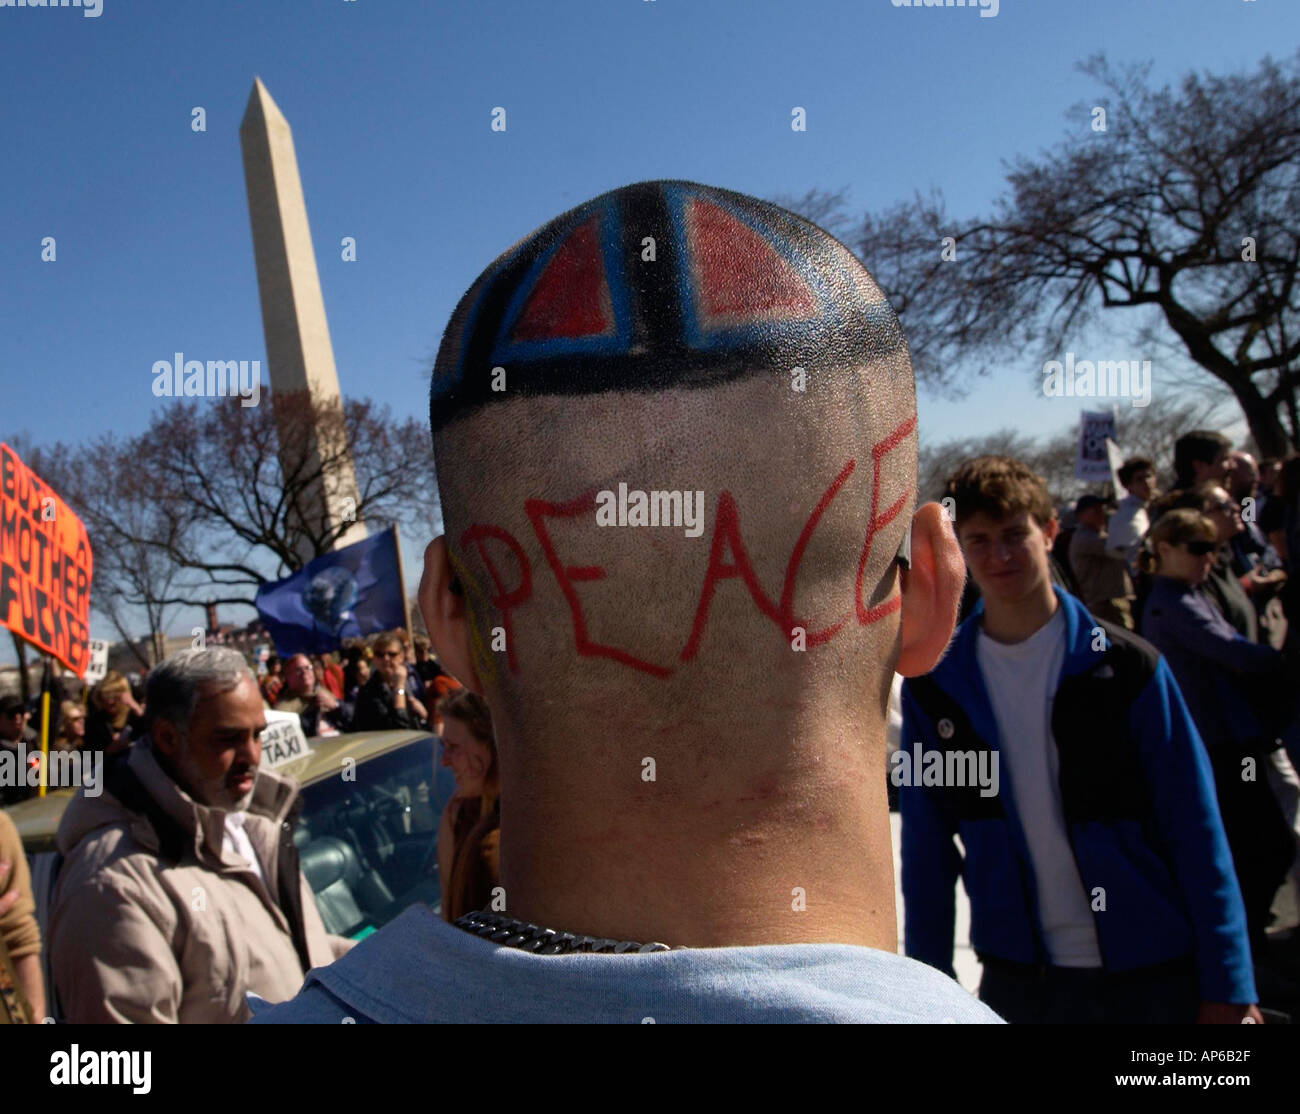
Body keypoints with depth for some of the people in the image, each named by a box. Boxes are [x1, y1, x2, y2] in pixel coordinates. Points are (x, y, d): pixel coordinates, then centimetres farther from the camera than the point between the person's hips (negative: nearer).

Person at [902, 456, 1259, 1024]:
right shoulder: (934, 684, -2)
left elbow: (1195, 831, -5)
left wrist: (1227, 986, -6)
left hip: (1150, 974, -1)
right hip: (1015, 978, 1)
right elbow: (927, 846, 2)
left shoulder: (1125, 665, -7)